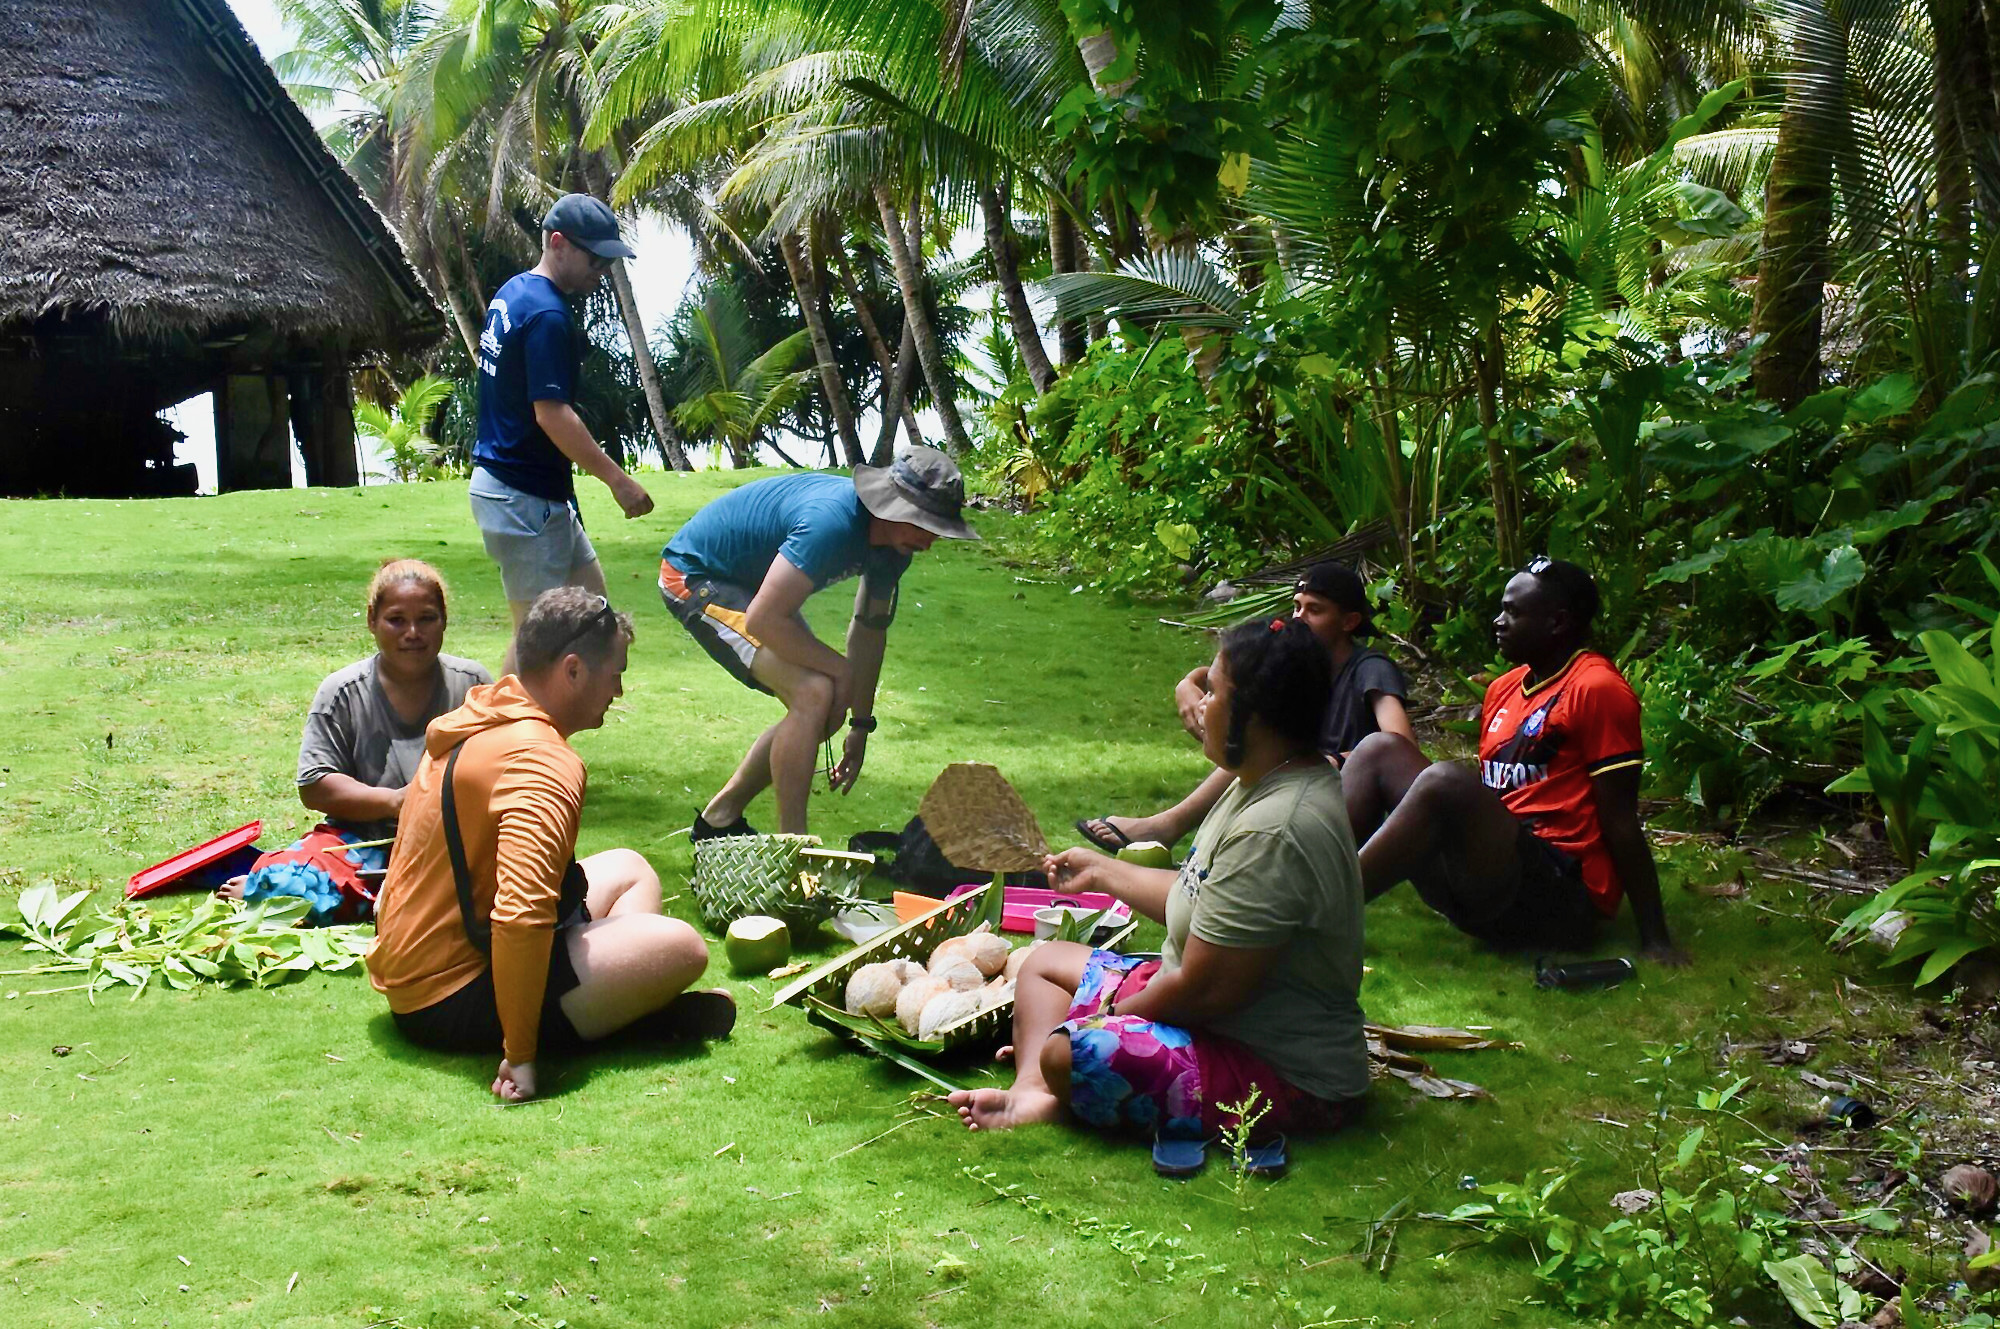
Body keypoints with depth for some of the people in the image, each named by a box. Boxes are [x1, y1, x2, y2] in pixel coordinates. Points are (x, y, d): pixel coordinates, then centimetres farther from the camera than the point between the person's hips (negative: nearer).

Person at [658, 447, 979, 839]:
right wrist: (841, 668, -24)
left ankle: (719, 819, 22)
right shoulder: (832, 523, -35)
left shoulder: (894, 541, -6)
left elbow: (870, 629, 8)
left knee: (823, 714, 8)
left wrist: (861, 726, 9)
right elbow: (763, 621, -36)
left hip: (749, 579, 10)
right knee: (813, 692, -24)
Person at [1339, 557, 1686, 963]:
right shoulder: (1503, 688, 17)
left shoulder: (1598, 688, -8)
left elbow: (1620, 822, -11)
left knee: (1446, 782, -31)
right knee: (1379, 750, 0)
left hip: (1561, 898, -8)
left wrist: (1654, 937, -11)